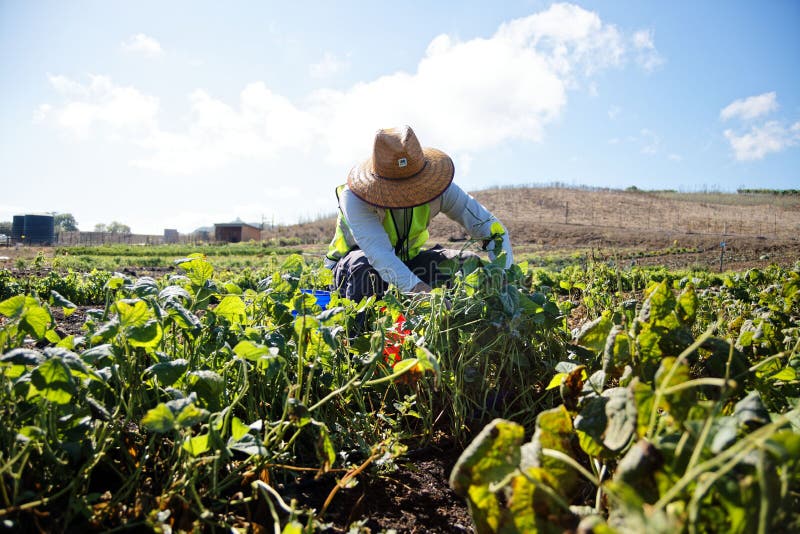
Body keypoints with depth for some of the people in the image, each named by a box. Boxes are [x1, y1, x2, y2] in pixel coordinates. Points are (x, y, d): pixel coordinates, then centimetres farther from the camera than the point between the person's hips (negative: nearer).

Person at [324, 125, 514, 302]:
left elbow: (489, 225, -17)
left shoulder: (433, 185, -19)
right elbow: (379, 252, -44)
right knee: (365, 268, -41)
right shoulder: (354, 199, -31)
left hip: (406, 259, 4)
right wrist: (416, 287, -59)